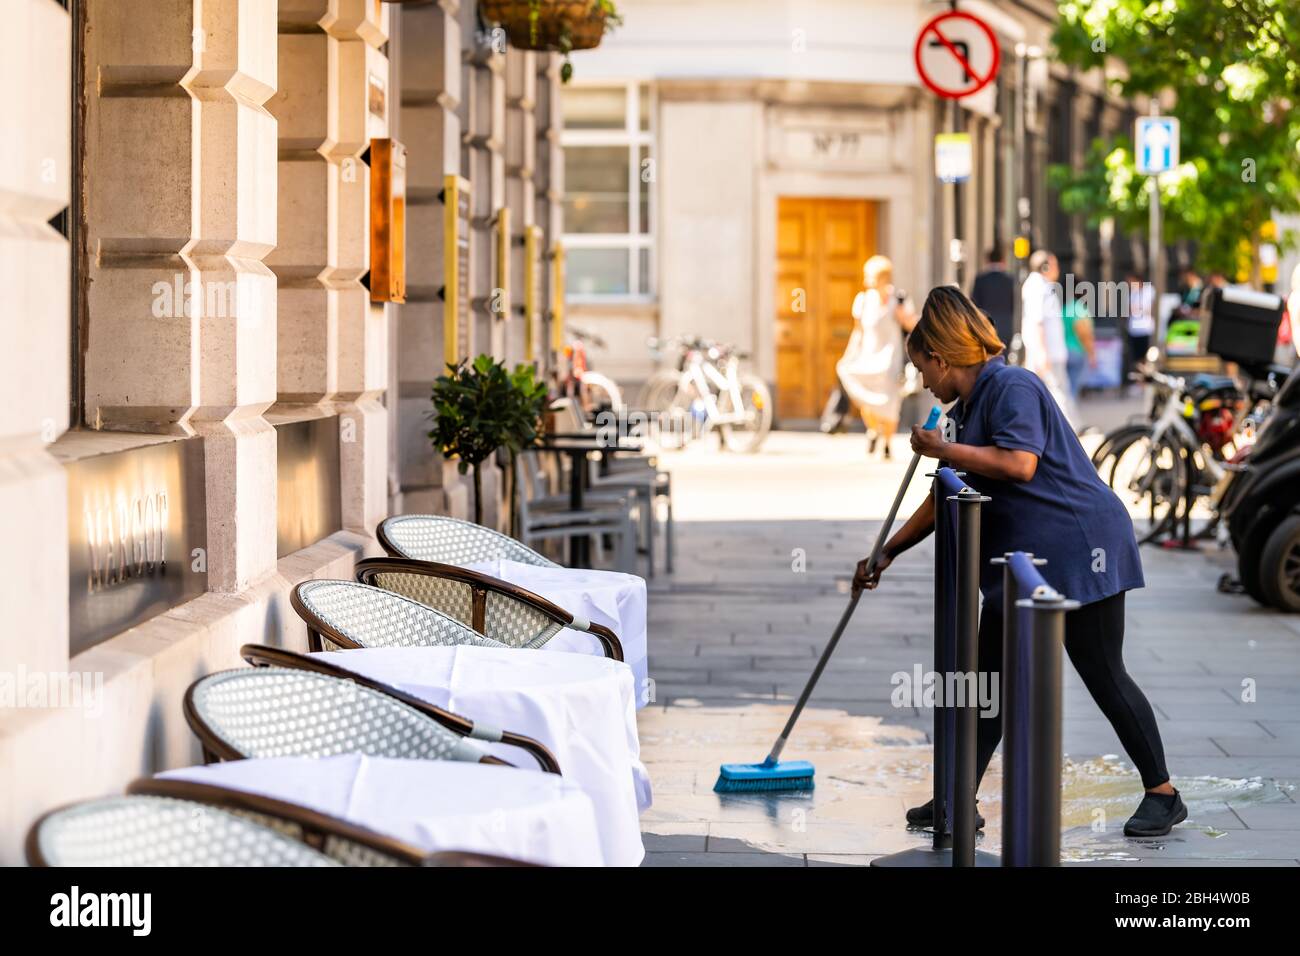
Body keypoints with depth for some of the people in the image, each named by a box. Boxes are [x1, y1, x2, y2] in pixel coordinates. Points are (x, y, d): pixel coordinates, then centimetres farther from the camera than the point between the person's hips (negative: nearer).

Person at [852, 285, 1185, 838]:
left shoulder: (1012, 388, -14)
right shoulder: (968, 408, 16)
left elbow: (1018, 462, -29)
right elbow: (946, 500, 24)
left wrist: (943, 449, -18)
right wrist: (887, 553, 26)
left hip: (1076, 553, -10)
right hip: (1018, 562, 10)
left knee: (1104, 678, -4)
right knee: (990, 678, 7)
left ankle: (1163, 795, 7)